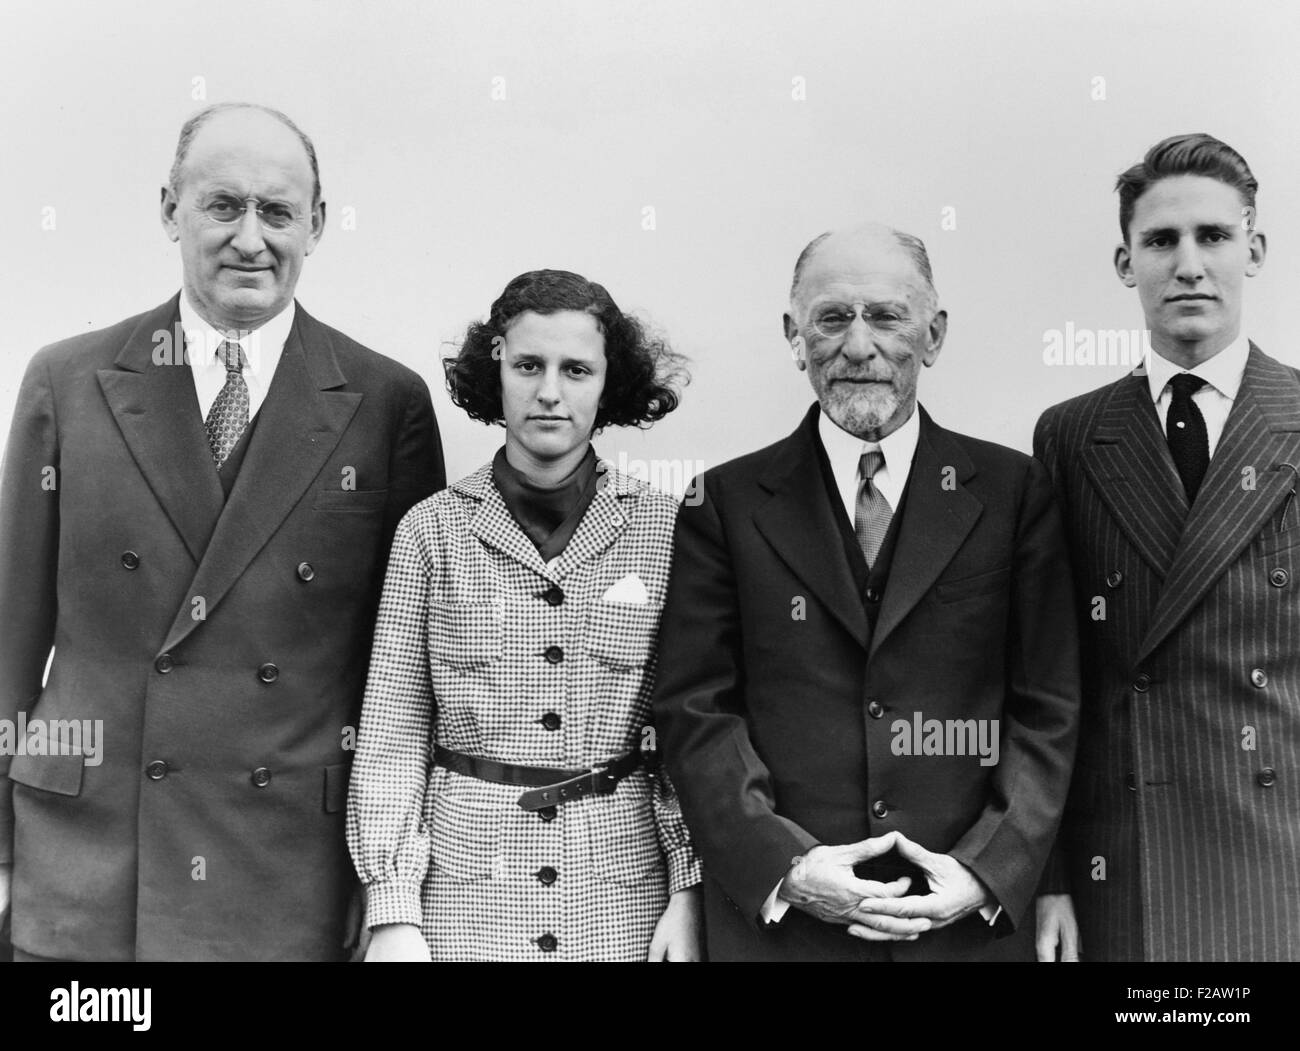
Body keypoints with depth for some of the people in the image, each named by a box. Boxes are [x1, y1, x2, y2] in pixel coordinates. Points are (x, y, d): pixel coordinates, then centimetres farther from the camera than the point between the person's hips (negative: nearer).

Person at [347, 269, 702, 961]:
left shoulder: (664, 530, -2)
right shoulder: (431, 530, -3)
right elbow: (392, 735, -2)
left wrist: (688, 892, -5)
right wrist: (392, 912, -6)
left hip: (622, 888, 1)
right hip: (465, 885, 0)